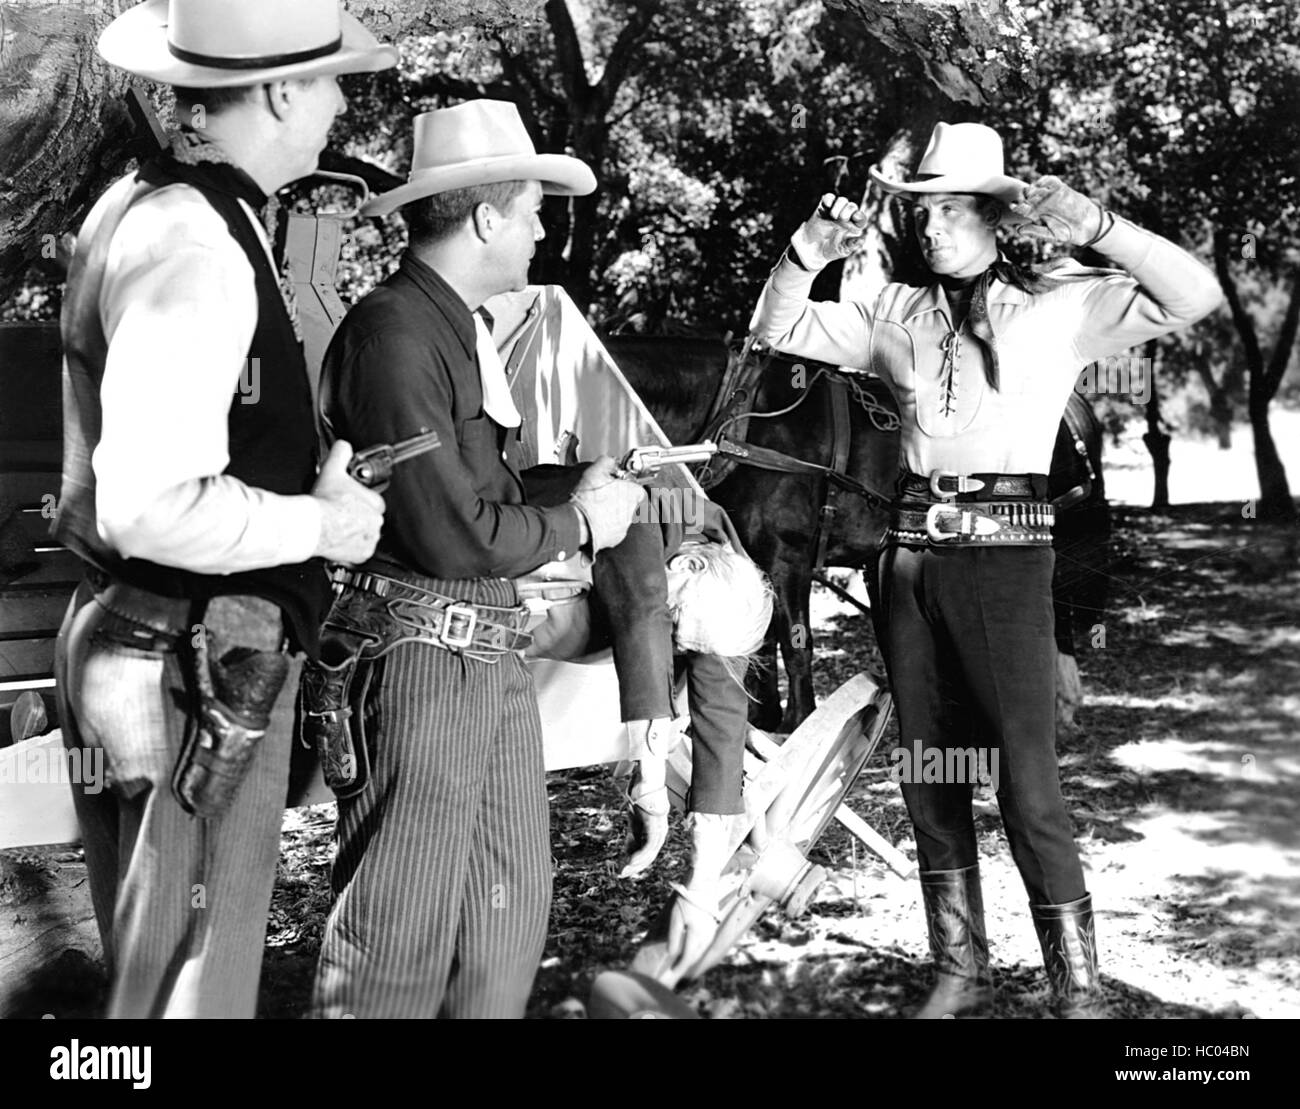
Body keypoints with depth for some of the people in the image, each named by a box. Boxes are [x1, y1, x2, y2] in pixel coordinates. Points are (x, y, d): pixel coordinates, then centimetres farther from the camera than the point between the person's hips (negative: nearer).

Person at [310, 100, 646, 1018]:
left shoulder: (465, 327, 13)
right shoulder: (394, 332, -17)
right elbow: (451, 534, -20)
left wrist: (578, 491, 3)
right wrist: (576, 522, -7)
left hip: (492, 650, 9)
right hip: (422, 654, -9)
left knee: (514, 898, 14)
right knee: (404, 928, -1)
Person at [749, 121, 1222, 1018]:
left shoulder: (1059, 305, 1)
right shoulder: (897, 313, 11)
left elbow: (1195, 297, -8)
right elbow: (779, 329, 16)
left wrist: (1094, 227, -18)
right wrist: (809, 252, -1)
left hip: (1005, 550, -5)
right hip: (913, 550, 5)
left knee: (1028, 786, -9)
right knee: (928, 778, 10)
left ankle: (1080, 991, 2)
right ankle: (961, 971, 23)